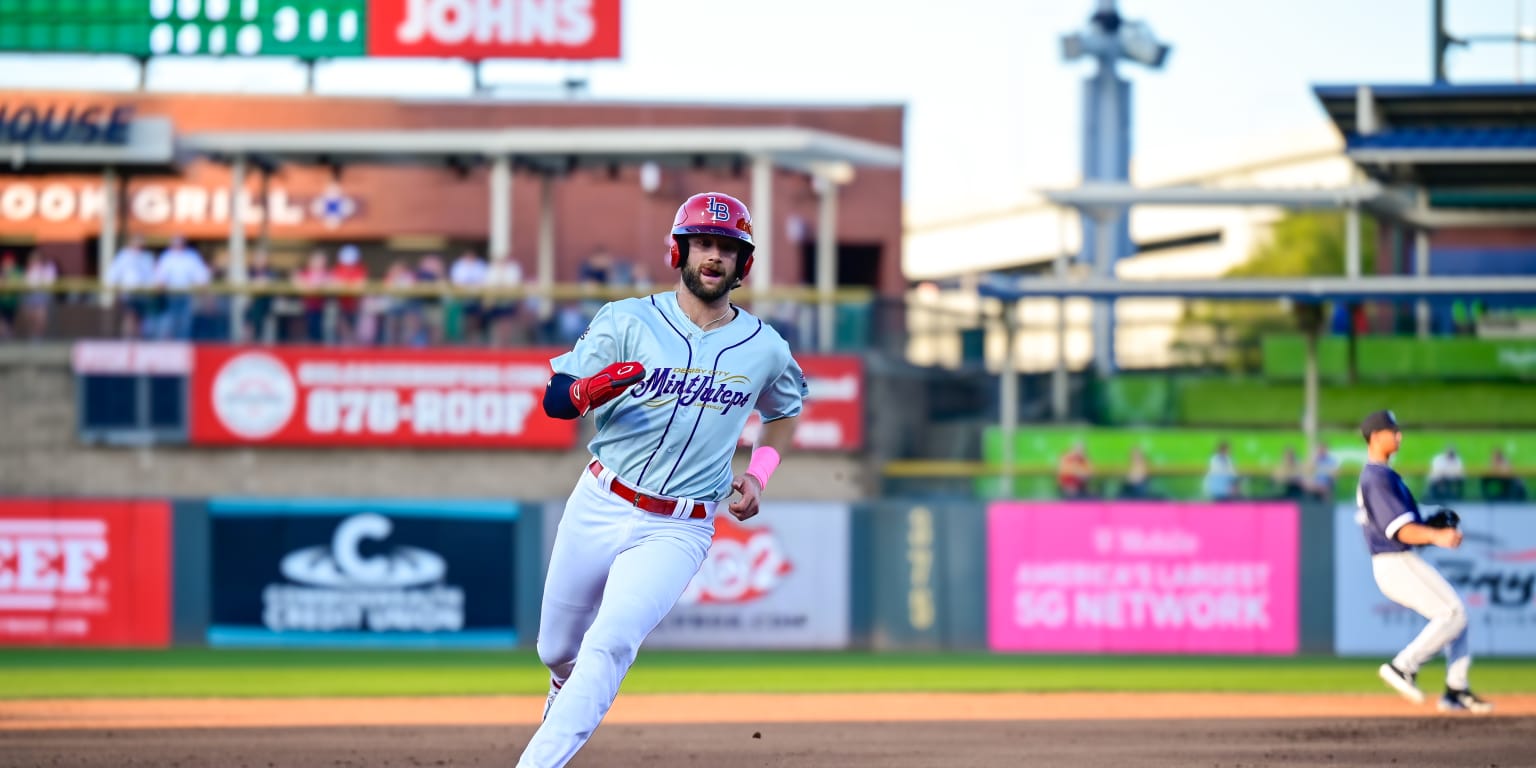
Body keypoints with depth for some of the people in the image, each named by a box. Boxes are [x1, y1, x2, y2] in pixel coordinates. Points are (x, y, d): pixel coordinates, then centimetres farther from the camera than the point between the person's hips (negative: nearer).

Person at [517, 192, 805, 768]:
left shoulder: (765, 349, 3)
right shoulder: (629, 321, -3)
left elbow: (785, 411, 24)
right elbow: (554, 400, -7)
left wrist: (759, 474, 6)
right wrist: (592, 388, -31)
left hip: (676, 532, -1)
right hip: (599, 508, 1)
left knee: (608, 646, -22)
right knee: (558, 650, 14)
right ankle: (567, 688, 51)